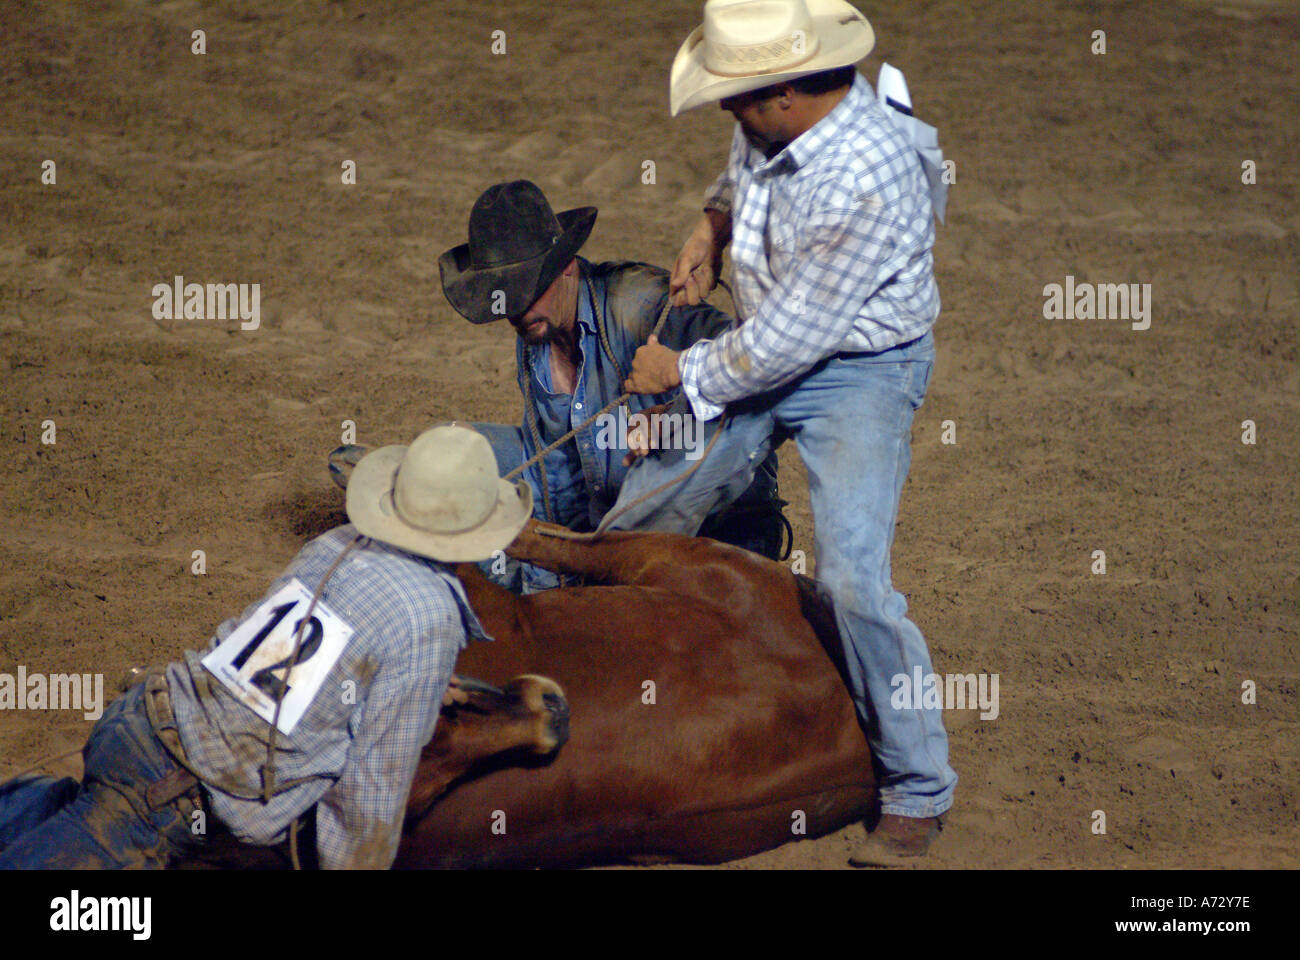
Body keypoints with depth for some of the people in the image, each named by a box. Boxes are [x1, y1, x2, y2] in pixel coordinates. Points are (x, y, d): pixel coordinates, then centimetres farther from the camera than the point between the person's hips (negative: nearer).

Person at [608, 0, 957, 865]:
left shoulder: (866, 183, -33)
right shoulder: (775, 124, -9)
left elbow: (789, 338, -25)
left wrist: (684, 373, -11)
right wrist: (714, 222, 3)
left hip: (860, 372, -8)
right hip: (769, 352, 8)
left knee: (854, 576, -21)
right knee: (642, 518, 11)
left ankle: (919, 793, -5)